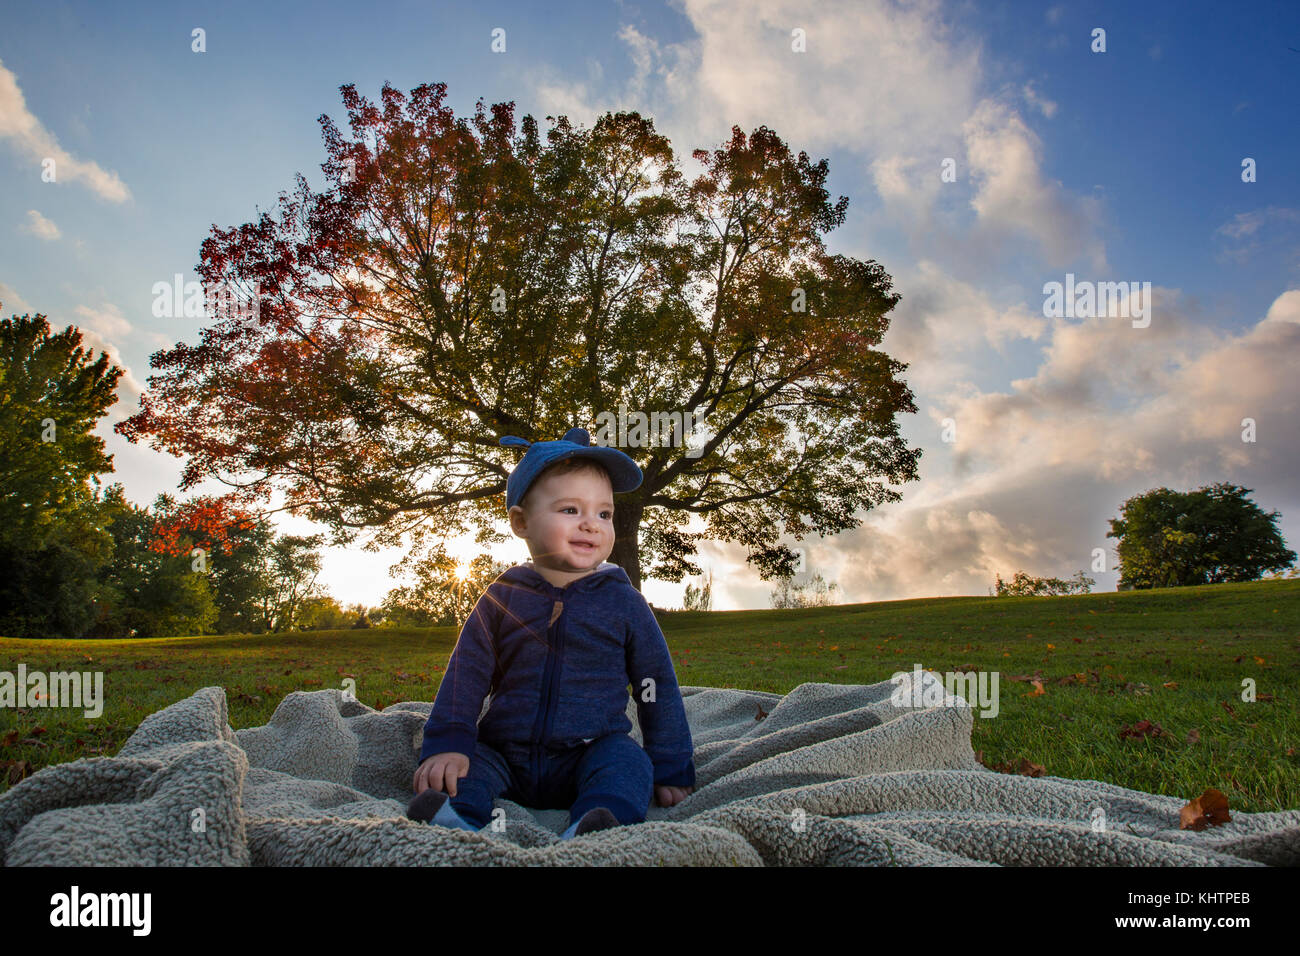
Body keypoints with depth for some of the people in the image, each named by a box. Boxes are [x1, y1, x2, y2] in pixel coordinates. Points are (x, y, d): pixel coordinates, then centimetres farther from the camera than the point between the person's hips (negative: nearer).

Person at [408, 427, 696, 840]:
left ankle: (590, 838, -50)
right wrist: (446, 745, -11)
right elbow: (465, 675, 4)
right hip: (507, 757, 2)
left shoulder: (623, 602, 1)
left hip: (591, 755, -2)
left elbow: (658, 688, 6)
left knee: (627, 761, -29)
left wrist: (672, 772, 3)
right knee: (462, 767, -21)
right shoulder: (502, 598, 3)